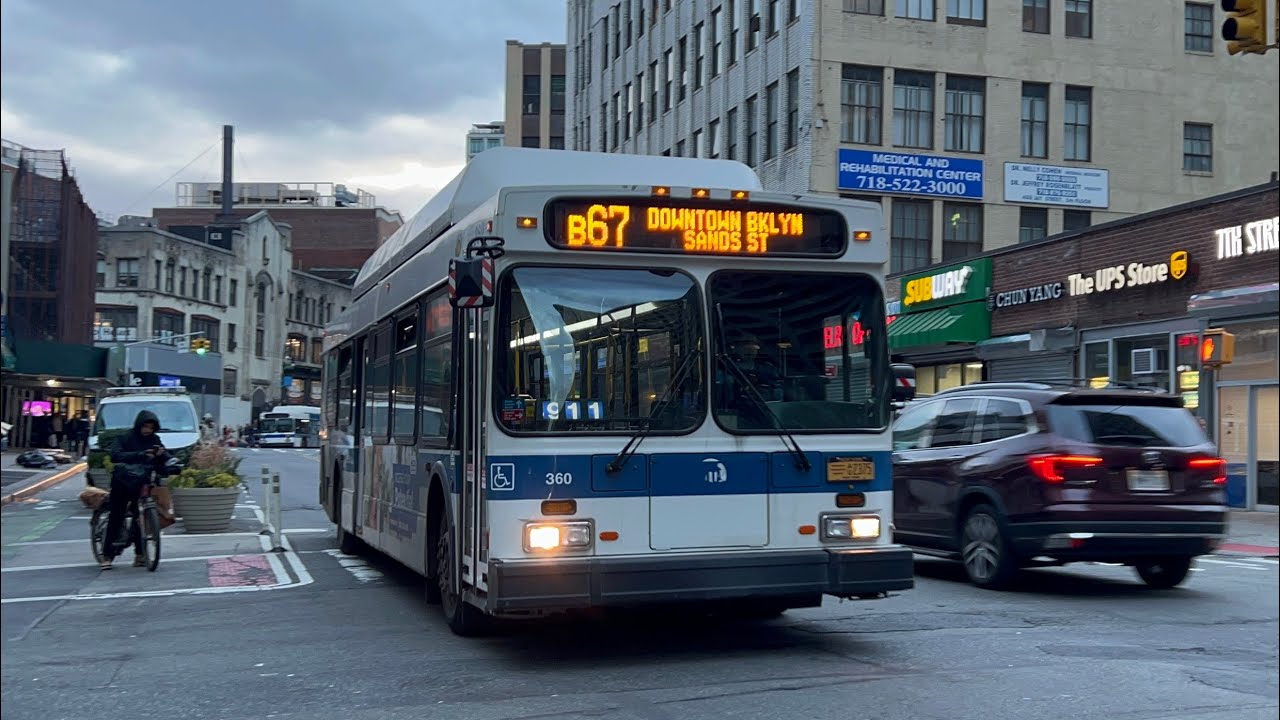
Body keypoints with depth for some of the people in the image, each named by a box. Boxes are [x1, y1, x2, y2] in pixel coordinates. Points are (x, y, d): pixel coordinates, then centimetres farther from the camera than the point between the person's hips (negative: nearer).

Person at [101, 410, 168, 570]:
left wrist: (162, 454, -20)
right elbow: (116, 455, -20)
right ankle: (107, 556, 1)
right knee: (115, 518, -3)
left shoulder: (154, 440, 8)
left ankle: (139, 554, 8)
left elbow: (167, 458, 5)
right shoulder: (126, 438, -5)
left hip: (141, 484, 3)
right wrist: (140, 455, -31)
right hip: (122, 484, -3)